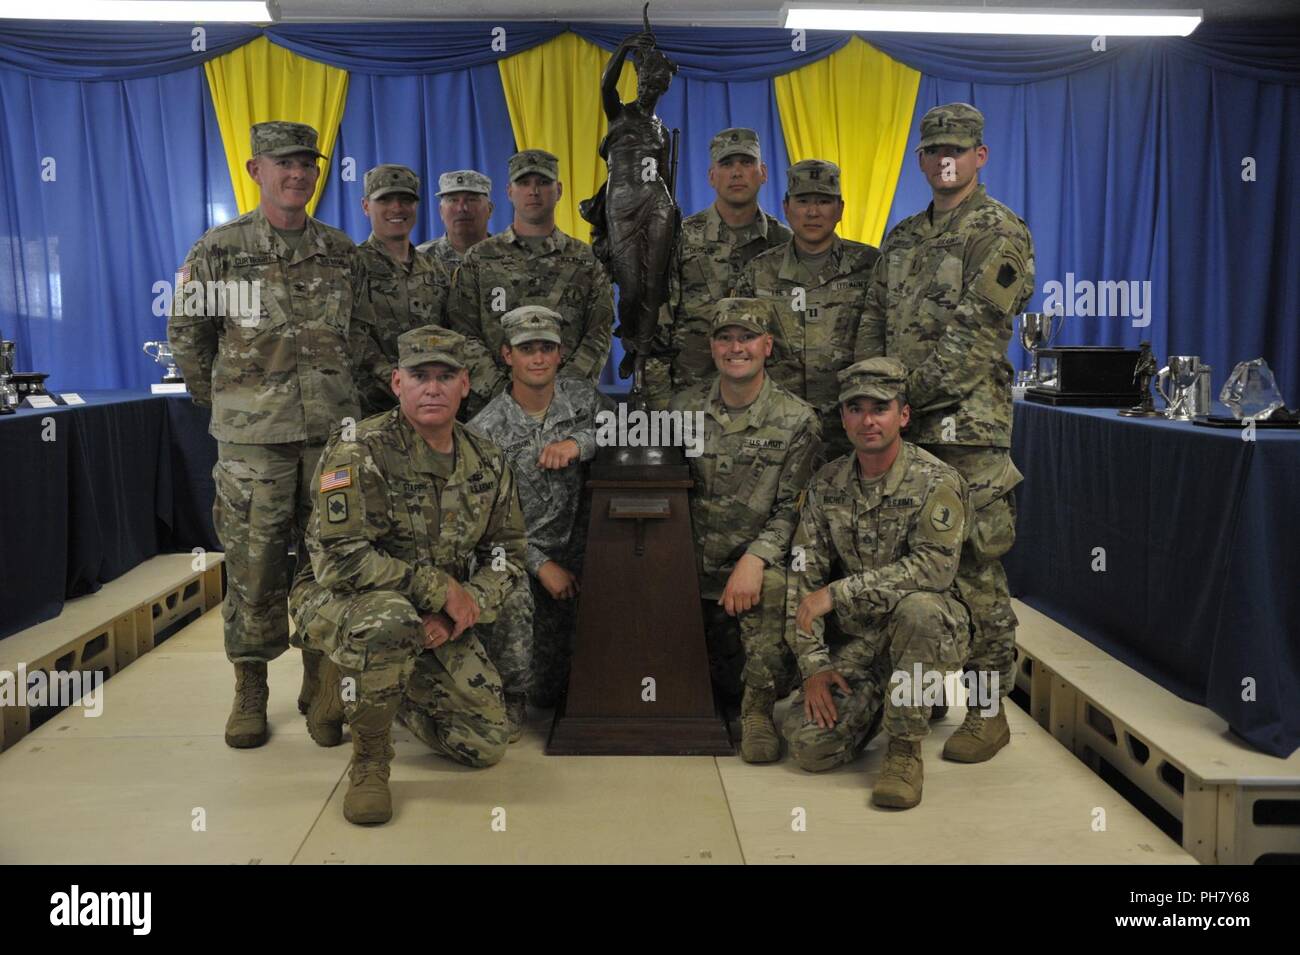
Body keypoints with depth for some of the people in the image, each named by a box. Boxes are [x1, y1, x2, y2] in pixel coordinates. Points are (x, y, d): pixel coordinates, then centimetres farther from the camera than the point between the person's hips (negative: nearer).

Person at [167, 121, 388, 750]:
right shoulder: (220, 249, 0)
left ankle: (320, 678, 22)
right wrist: (221, 401, 8)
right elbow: (186, 334, 6)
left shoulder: (341, 252, 10)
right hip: (253, 437, -3)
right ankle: (250, 692, 14)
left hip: (333, 430, 3)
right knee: (252, 563, 1)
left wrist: (387, 372, 4)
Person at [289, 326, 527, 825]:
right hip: (338, 601, -6)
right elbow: (340, 561, -25)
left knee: (486, 744, 1)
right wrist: (441, 588, -23)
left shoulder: (487, 462, 0)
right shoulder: (360, 451, -19)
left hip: (435, 617, 6)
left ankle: (362, 681, 24)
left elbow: (507, 553, 7)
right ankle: (369, 762, -15)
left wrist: (467, 607, -13)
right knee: (390, 619, -42)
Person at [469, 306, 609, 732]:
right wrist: (540, 565, -15)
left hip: (570, 552, 3)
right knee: (513, 601, -37)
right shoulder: (485, 431, -9)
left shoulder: (581, 397, 2)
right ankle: (508, 698, -11)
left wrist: (578, 442, -22)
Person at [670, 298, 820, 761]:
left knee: (772, 585, -36)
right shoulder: (684, 407, 4)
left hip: (756, 567, -3)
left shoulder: (797, 421, -5)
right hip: (692, 568, 3)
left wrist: (755, 558, -24)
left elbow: (793, 508, -8)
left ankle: (759, 709, -18)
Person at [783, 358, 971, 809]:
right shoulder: (827, 483, 2)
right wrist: (813, 663, -8)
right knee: (808, 744, -14)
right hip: (855, 639, 4)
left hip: (933, 633, -3)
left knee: (916, 607, -39)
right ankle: (878, 697, 20)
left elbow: (935, 565, -28)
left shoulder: (935, 481, -13)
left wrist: (838, 592, -27)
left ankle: (906, 749, -18)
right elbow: (803, 577, 1)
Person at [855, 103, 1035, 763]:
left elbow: (974, 333, -13)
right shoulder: (902, 238, 19)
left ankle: (989, 712, 6)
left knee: (974, 567, -4)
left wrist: (909, 391, -15)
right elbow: (873, 321, 16)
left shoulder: (999, 232, -3)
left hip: (967, 425, -7)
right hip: (902, 427, 7)